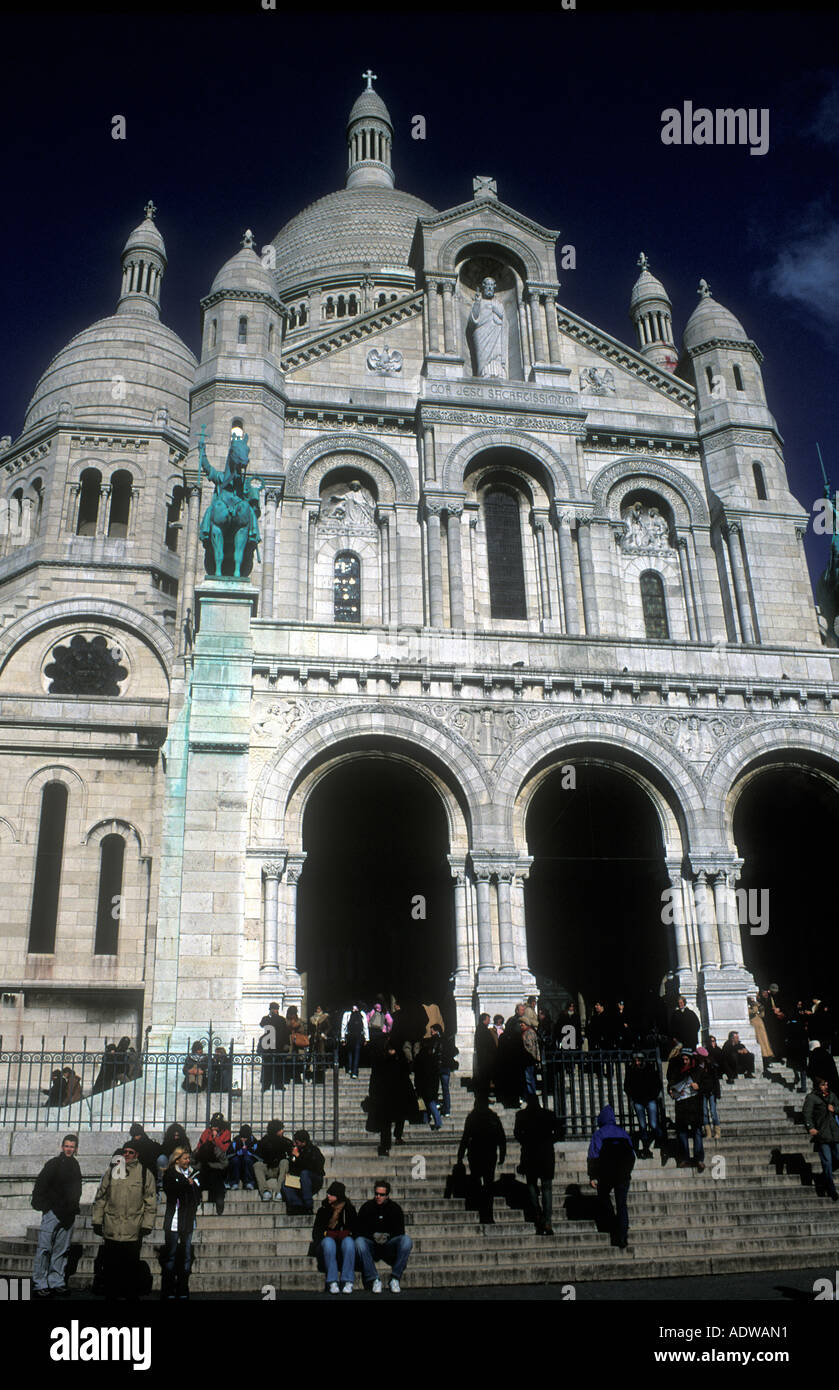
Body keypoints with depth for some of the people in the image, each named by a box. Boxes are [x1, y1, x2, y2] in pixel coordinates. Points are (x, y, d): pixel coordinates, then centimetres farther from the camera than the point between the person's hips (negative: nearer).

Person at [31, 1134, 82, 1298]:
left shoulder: (75, 1166, 14)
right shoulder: (54, 1164, -3)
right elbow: (40, 1185, -6)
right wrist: (44, 1205, -10)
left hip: (68, 1215, 6)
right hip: (53, 1211, -5)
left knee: (61, 1250, 7)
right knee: (45, 1248, -8)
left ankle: (56, 1283, 12)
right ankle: (40, 1284, -4)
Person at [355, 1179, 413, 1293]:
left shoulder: (395, 1208, 5)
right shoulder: (366, 1208, 3)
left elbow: (400, 1232, 3)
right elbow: (358, 1231, 1)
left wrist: (388, 1237, -17)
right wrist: (373, 1236, -17)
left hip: (389, 1245, 0)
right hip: (371, 1245, 0)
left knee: (406, 1240, -29)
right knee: (359, 1241, -33)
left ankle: (395, 1279, -22)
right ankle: (374, 1280, -26)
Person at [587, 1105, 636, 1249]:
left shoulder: (598, 1134, -4)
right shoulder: (623, 1133, 9)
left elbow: (593, 1156, -8)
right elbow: (632, 1155, 13)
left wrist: (592, 1176, -5)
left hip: (606, 1174, -3)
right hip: (624, 1175, 3)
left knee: (603, 1197, 20)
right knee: (622, 1204, 7)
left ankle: (615, 1225, 7)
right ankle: (622, 1238, 1)